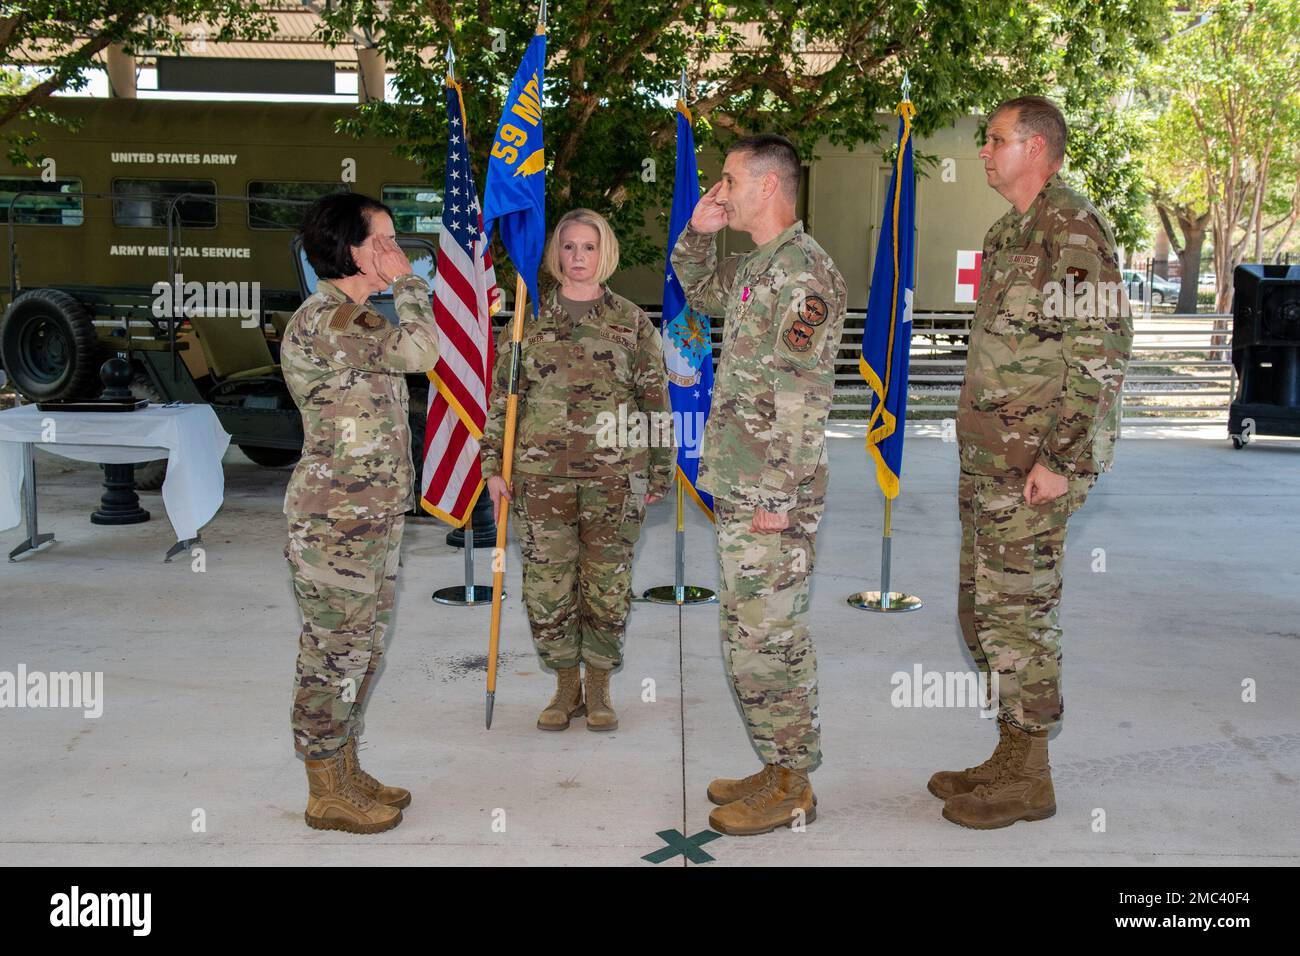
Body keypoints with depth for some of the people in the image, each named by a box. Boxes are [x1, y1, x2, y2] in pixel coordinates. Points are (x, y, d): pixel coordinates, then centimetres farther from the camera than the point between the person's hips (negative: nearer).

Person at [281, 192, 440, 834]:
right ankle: (327, 794, 10)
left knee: (361, 648, 16)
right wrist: (407, 283, -11)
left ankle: (345, 771, 27)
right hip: (336, 520, -10)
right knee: (334, 651, -1)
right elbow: (421, 350, -25)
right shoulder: (323, 320, -17)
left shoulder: (355, 319, 16)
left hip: (374, 514, 10)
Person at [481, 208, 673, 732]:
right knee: (546, 587, 3)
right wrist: (495, 467, 3)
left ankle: (598, 688, 22)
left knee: (607, 586, 4)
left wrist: (658, 472, 4)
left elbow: (655, 399, 6)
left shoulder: (632, 322, 5)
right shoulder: (529, 320, 6)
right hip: (542, 474, 1)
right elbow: (501, 397, 8)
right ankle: (566, 686, 21)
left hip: (614, 475, -1)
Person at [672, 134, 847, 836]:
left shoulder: (803, 270, -15)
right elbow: (701, 292, 37)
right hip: (739, 490, 10)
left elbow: (802, 396, -20)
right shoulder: (758, 265, 15)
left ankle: (790, 789, 9)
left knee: (766, 640, -3)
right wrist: (698, 232, 18)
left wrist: (778, 496, -20)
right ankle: (779, 770, 26)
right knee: (753, 636, 15)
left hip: (770, 498, -10)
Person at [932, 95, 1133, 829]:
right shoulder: (1014, 231, 17)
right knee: (985, 609, 14)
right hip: (990, 458, 10)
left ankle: (1029, 780, 8)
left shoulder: (1071, 229, -13)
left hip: (1034, 460, -10)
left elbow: (1103, 351, -19)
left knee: (1018, 610, -4)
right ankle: (1012, 757, 25)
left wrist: (1061, 460, -21)